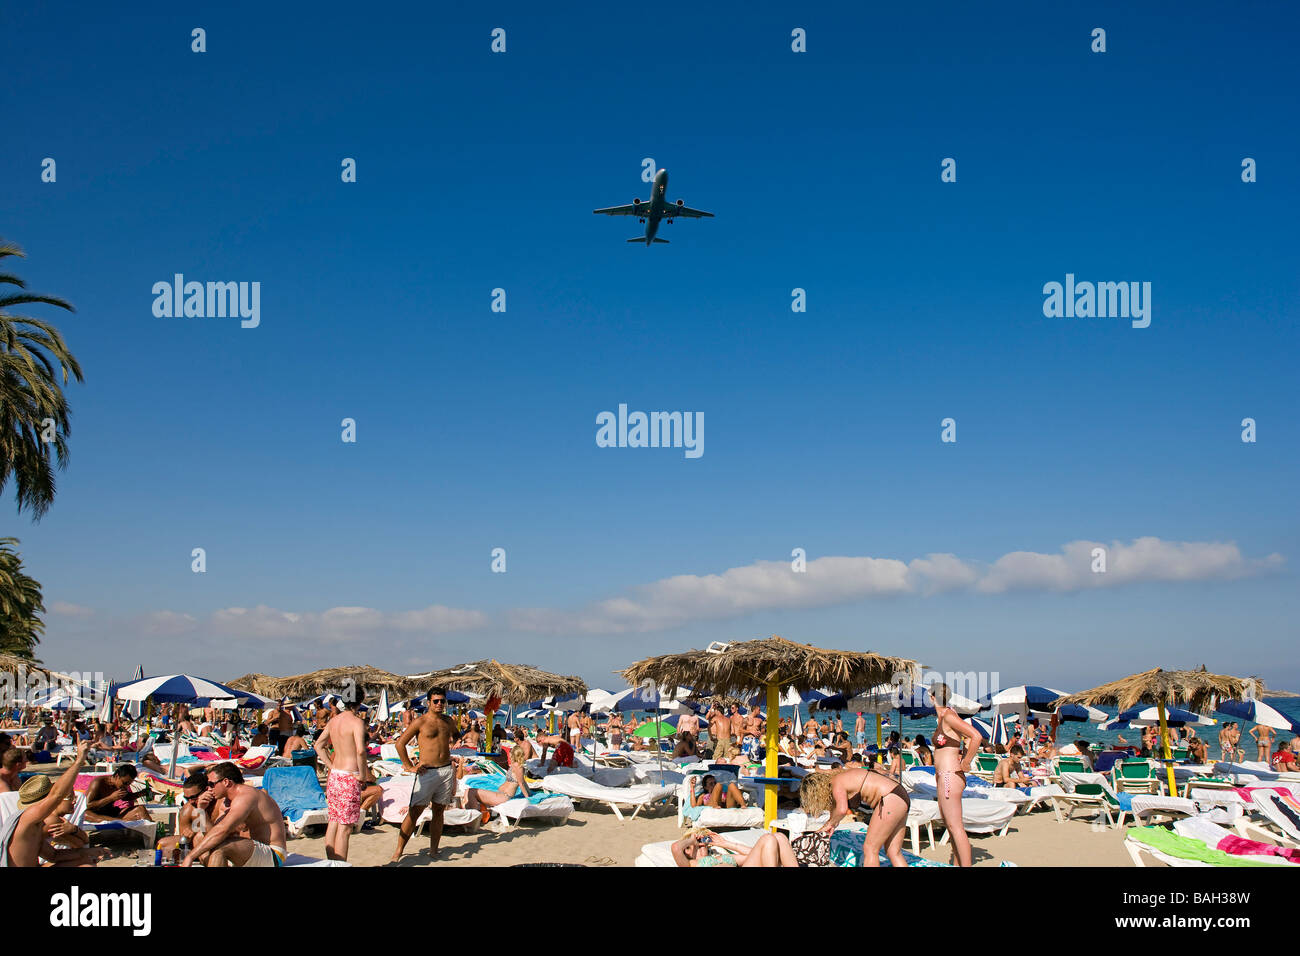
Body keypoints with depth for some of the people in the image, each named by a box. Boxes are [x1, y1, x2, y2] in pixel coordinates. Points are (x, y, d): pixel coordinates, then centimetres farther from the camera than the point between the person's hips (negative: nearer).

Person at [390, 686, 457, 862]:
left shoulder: (448, 721, 11)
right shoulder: (420, 721, -4)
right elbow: (400, 743, -5)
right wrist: (410, 767, -6)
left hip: (447, 770, 5)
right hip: (427, 772, -4)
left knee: (438, 811, 8)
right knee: (415, 811, -7)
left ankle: (433, 850, 15)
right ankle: (398, 851, -2)